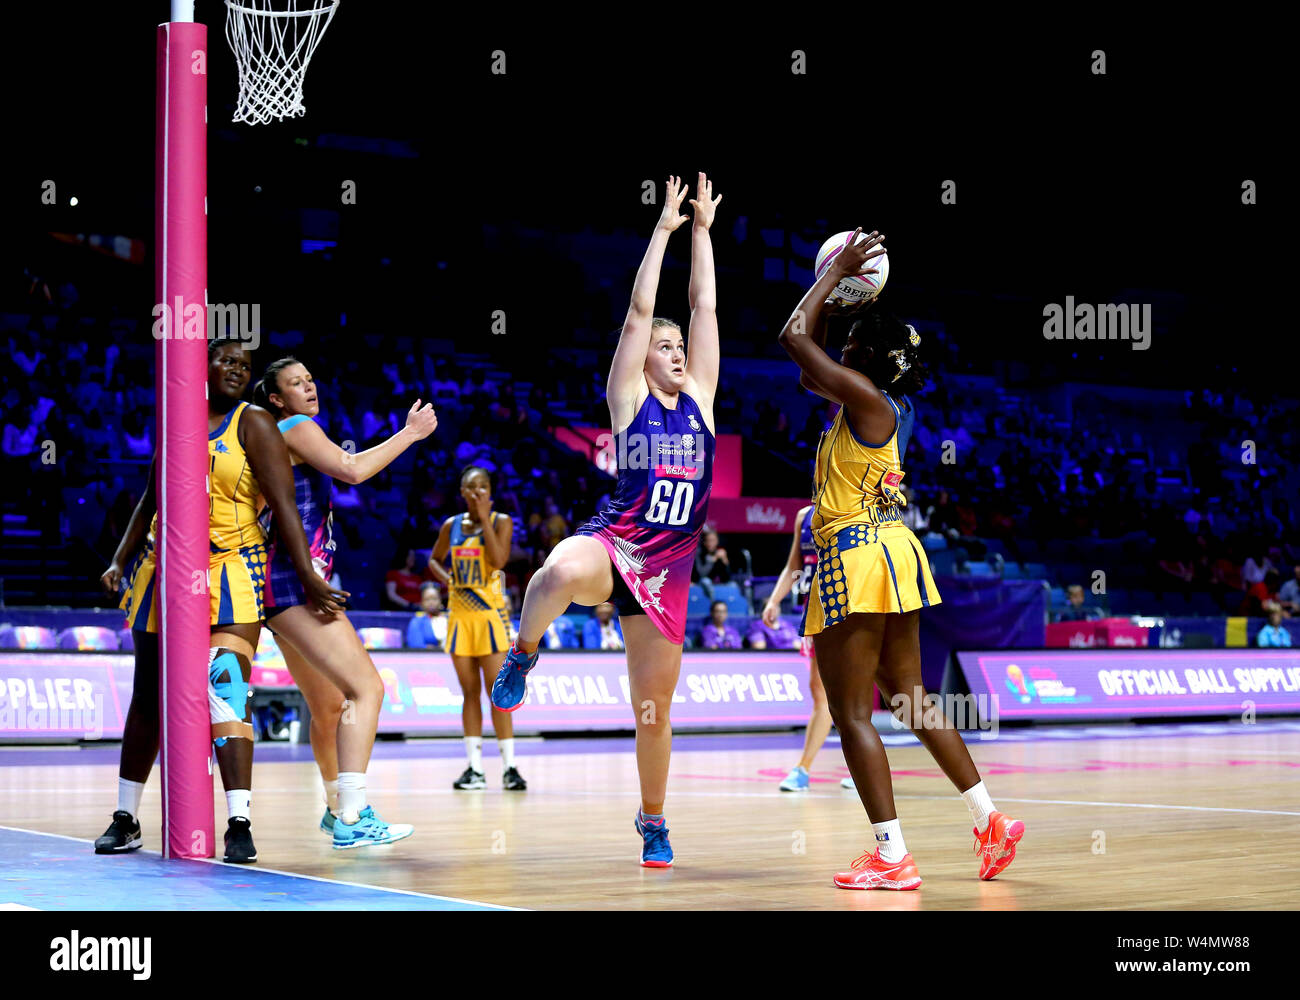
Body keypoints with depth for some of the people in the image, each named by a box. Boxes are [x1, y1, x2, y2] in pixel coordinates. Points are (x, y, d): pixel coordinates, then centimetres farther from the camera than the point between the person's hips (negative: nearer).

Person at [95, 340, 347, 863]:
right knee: (147, 696, 12)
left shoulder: (253, 423, -4)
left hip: (230, 573, -5)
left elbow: (284, 506, -11)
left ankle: (240, 825, -19)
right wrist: (120, 560, 11)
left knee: (227, 690, -17)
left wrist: (309, 579, -17)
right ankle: (126, 819, 24)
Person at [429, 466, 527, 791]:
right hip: (459, 614, 4)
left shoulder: (501, 521, -2)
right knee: (470, 692, 5)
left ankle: (509, 767, -6)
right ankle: (474, 767, 7)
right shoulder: (451, 526, 9)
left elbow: (498, 560, -17)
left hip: (490, 612, -4)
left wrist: (485, 519, -15)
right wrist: (444, 576, 1)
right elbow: (434, 559, 22)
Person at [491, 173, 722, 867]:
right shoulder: (629, 397, 4)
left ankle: (652, 820, 32)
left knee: (654, 711, 9)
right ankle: (524, 652, -10)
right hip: (611, 544, -4)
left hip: (667, 568, 4)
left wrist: (703, 229, 12)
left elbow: (705, 307, 11)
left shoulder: (698, 396, 13)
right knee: (562, 573, -42)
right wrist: (665, 228, 3)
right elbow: (639, 310, -1)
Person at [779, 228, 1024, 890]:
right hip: (893, 553, 9)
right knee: (910, 700, 16)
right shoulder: (891, 406, 11)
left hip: (857, 560, -9)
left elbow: (794, 337, -12)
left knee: (851, 714, -5)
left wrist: (835, 273, -1)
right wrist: (843, 286, 18)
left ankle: (892, 857, -7)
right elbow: (807, 370, 24)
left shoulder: (866, 398, -13)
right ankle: (991, 822, 16)